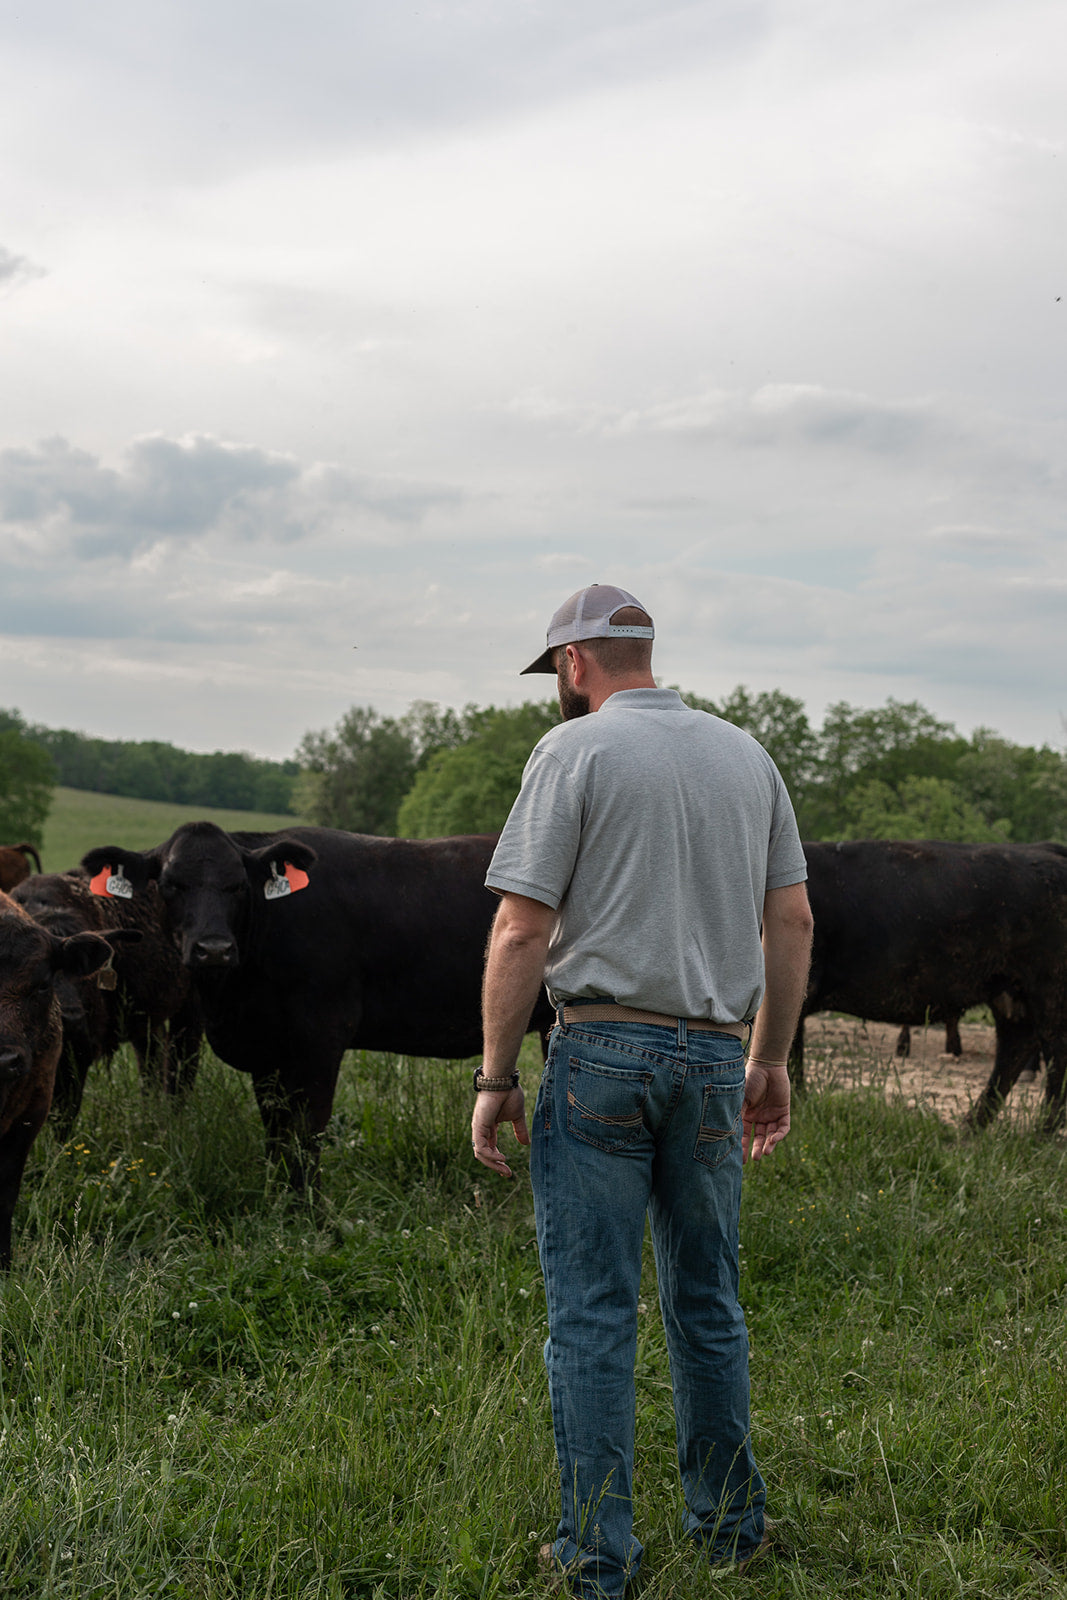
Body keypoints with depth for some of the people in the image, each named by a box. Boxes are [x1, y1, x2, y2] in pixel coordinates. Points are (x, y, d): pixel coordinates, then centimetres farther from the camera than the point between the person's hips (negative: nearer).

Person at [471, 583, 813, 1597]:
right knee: (706, 1303, 17)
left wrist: (495, 1076, -6)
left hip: (600, 1054, -5)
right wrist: (770, 1061, 19)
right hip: (714, 1057, 5)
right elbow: (791, 922, 12)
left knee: (592, 1313, 2)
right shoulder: (748, 757, 11)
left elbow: (520, 931, -11)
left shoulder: (574, 752, -6)